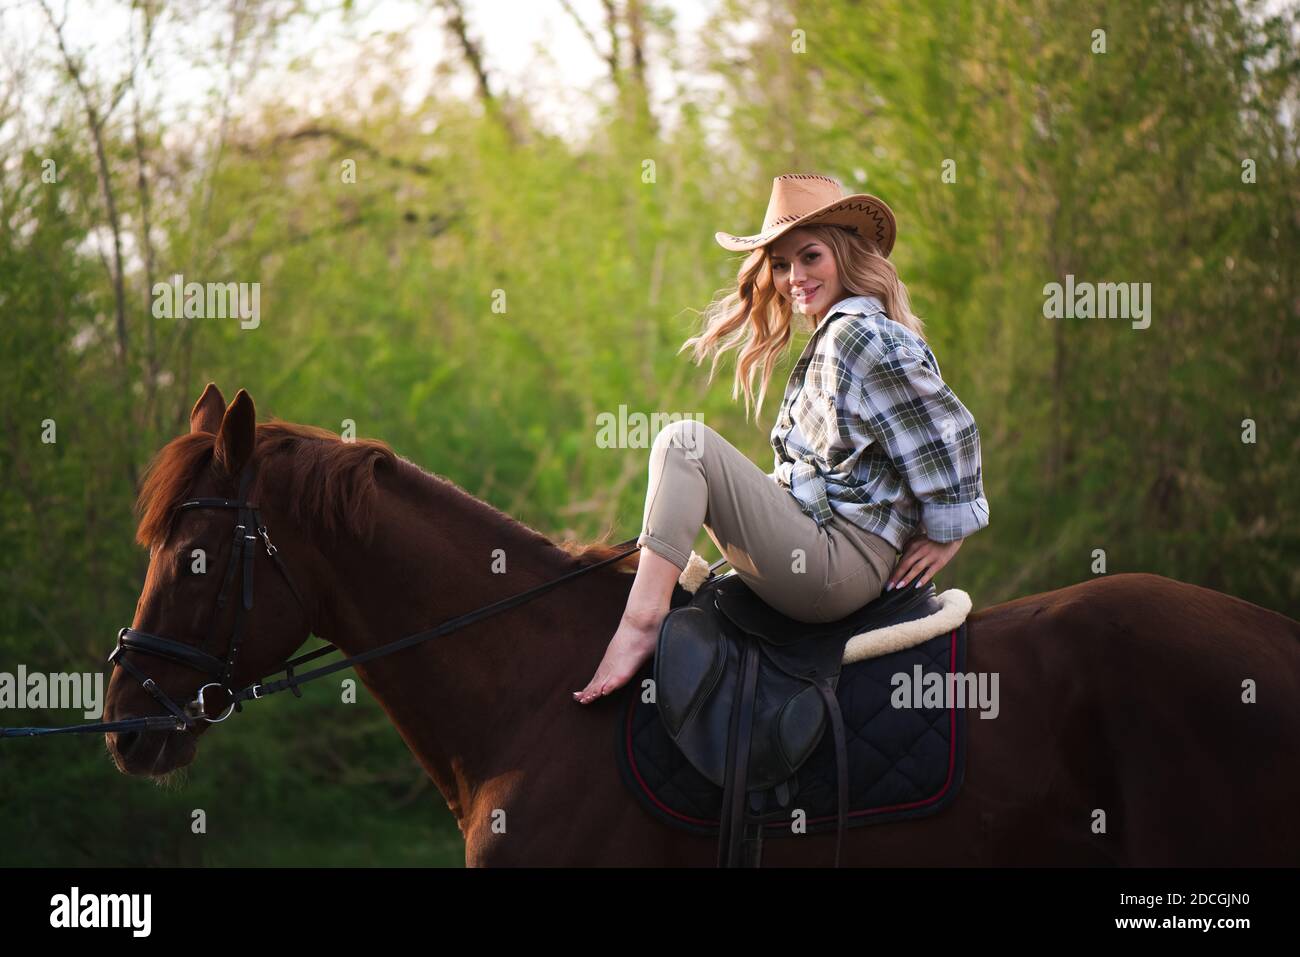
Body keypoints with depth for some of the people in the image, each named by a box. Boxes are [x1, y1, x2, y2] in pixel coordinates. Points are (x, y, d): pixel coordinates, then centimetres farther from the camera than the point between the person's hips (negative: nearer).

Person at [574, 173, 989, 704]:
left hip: (840, 562, -11)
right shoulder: (833, 336, 21)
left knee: (685, 442, -17)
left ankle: (641, 620, -28)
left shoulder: (862, 336, -12)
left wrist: (946, 532, -5)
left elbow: (951, 431, -15)